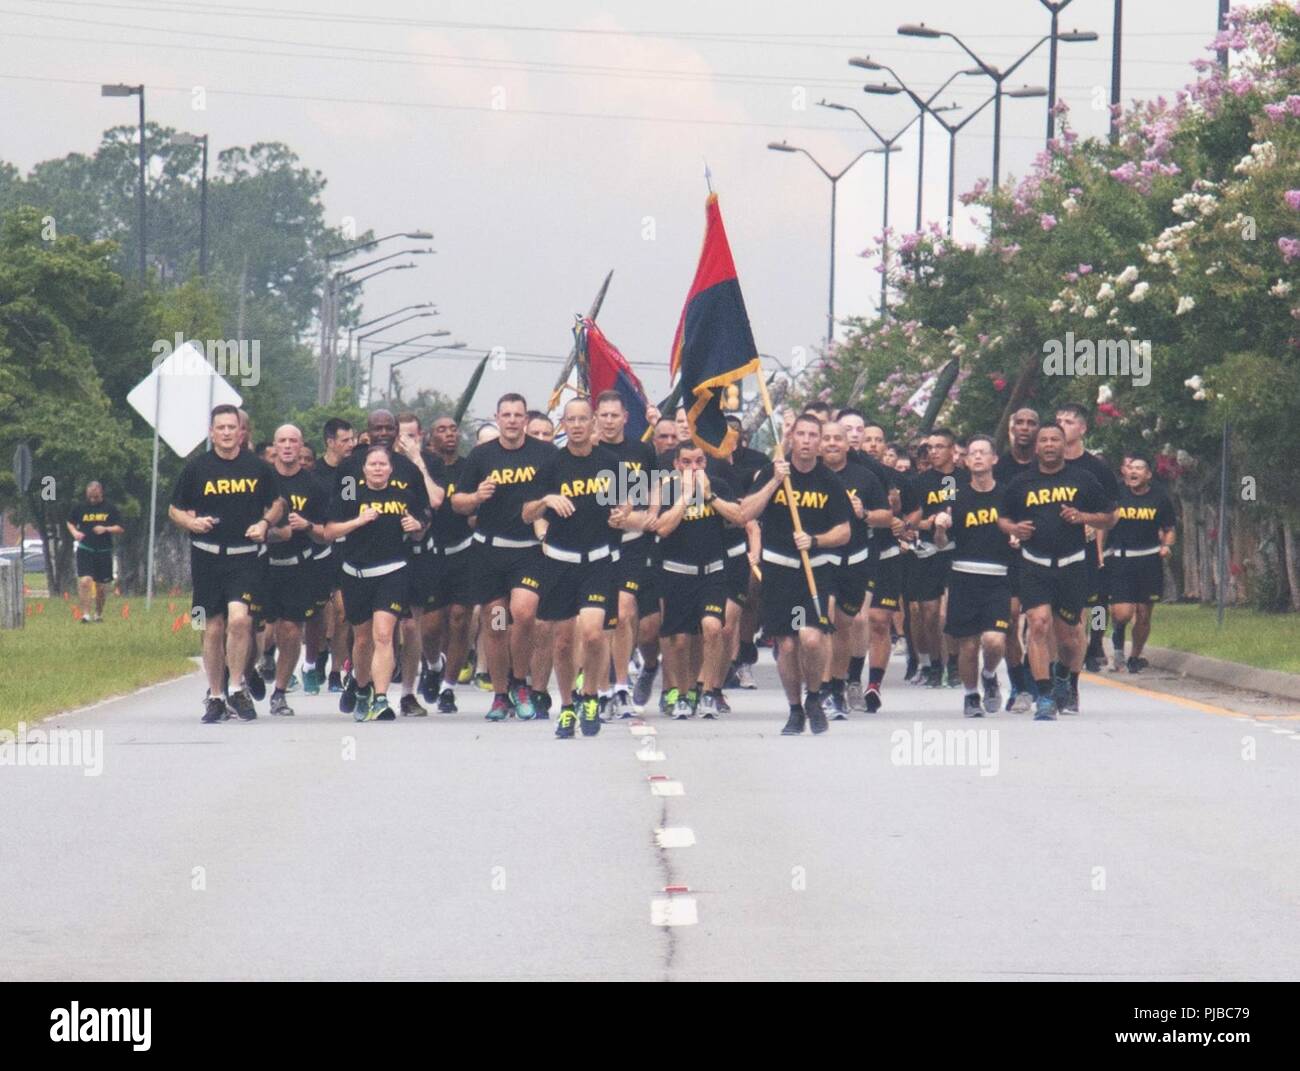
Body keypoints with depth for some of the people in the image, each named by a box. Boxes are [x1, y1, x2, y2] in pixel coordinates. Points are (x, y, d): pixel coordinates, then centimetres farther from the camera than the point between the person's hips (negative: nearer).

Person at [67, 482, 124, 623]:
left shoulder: (110, 508, 1)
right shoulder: (81, 508, 4)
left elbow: (120, 529, 3)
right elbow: (70, 522, 19)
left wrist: (106, 529, -15)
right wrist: (74, 532, -3)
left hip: (103, 551, 0)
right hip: (84, 551, 0)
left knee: (101, 586, 8)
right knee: (84, 581, -17)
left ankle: (99, 613, 29)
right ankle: (85, 614, -14)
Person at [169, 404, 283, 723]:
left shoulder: (258, 467, 5)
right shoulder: (196, 468, 5)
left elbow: (278, 503, 18)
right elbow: (174, 509, 12)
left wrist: (265, 523, -2)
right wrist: (192, 522, -9)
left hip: (246, 556, -1)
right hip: (207, 557, 1)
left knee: (239, 618, -19)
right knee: (213, 628, 6)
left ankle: (237, 690, -8)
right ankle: (215, 697, 16)